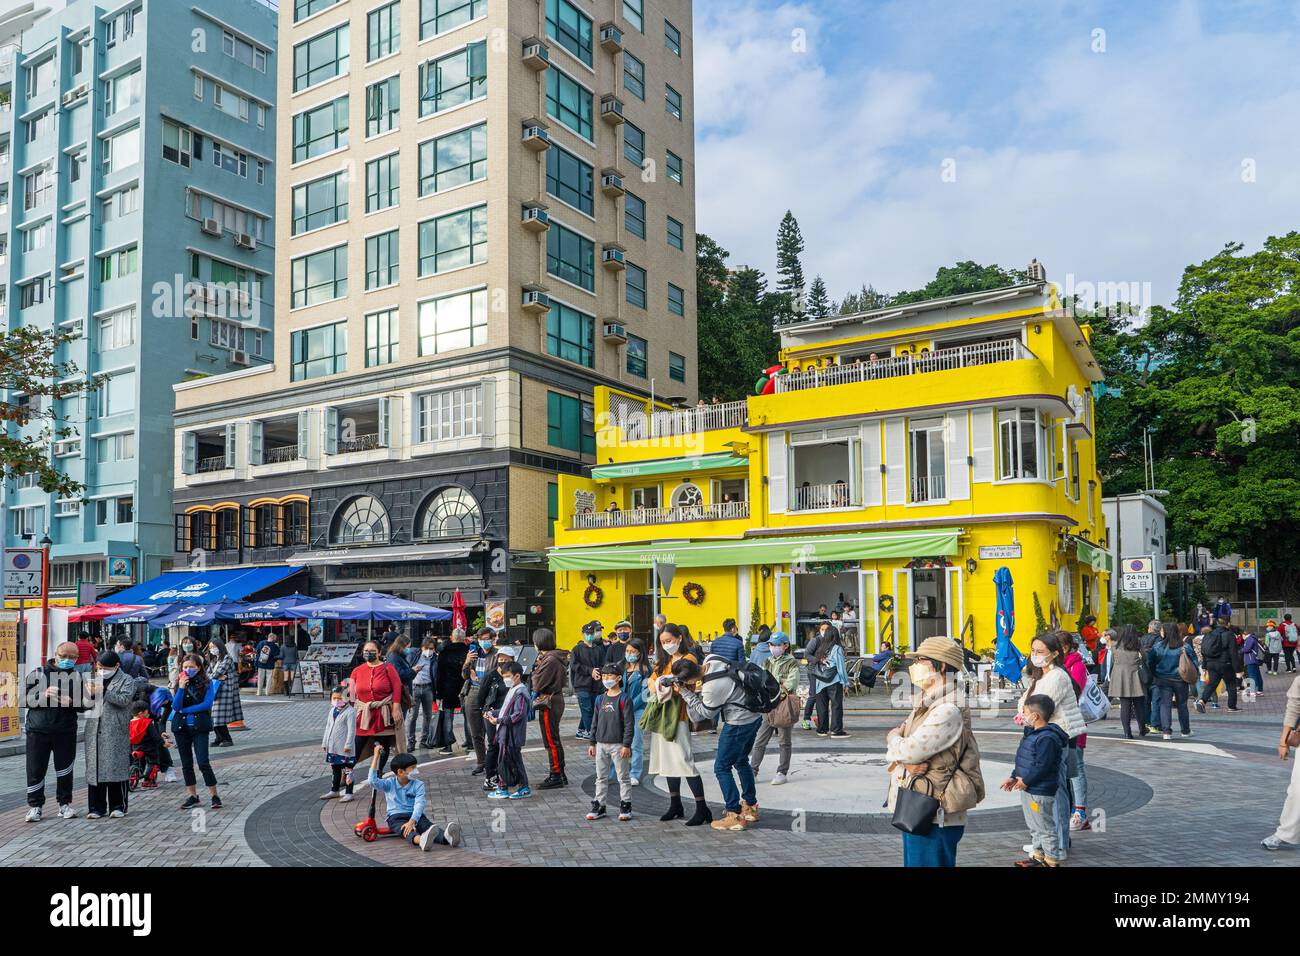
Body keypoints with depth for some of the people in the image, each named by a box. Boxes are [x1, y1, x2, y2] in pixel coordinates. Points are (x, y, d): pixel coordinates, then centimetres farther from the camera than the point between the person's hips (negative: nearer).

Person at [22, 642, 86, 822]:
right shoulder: (38, 674, 4)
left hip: (66, 731, 1)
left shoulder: (79, 677, 7)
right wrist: (43, 695, -18)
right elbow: (25, 699, 0)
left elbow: (85, 704, 6)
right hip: (38, 730, -1)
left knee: (65, 769, 7)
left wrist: (71, 702, -14)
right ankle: (35, 806, 13)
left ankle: (65, 804, 19)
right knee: (36, 769, 2)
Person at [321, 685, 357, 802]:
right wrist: (324, 743, 17)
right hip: (332, 747, 8)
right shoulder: (332, 711, 11)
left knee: (347, 770, -1)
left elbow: (352, 730, -16)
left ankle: (348, 793, 3)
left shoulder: (350, 711, -14)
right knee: (334, 769, 18)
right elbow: (328, 727, 18)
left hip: (344, 748, -8)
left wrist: (348, 745, -19)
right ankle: (334, 791, 31)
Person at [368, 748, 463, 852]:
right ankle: (420, 840, -72)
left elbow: (419, 804, -12)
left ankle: (446, 837, -63)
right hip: (395, 817, -1)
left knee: (427, 826, -31)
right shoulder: (389, 784, 3)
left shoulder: (418, 785, 1)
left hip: (415, 816, 1)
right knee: (406, 830, -36)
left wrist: (412, 821, -32)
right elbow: (373, 781, -14)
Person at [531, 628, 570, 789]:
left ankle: (555, 776, 5)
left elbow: (537, 683, -18)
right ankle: (560, 775, 24)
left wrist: (537, 666, -4)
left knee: (551, 741, -2)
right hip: (556, 699, 10)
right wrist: (539, 666, 2)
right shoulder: (556, 658, 11)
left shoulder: (550, 660, -21)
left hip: (549, 704, -10)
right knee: (554, 740, 17)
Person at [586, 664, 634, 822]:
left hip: (618, 745, -5)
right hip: (601, 745, 5)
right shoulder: (600, 699, 7)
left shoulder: (624, 700, -10)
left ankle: (625, 807, 13)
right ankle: (598, 806, 20)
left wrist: (626, 745, -14)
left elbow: (629, 724, -11)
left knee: (623, 777, 4)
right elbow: (595, 722, 13)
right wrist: (593, 743, 11)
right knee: (601, 777, 12)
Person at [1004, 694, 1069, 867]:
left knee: (1044, 826, 1)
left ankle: (1052, 859, 13)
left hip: (1040, 792, -11)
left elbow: (1042, 765, -26)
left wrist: (1026, 780, -20)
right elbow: (1023, 761, 18)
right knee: (1034, 826, 20)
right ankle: (1038, 855, 32)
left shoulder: (1047, 738, -23)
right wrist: (1014, 777, 16)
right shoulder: (1033, 734, 11)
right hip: (1028, 789, 11)